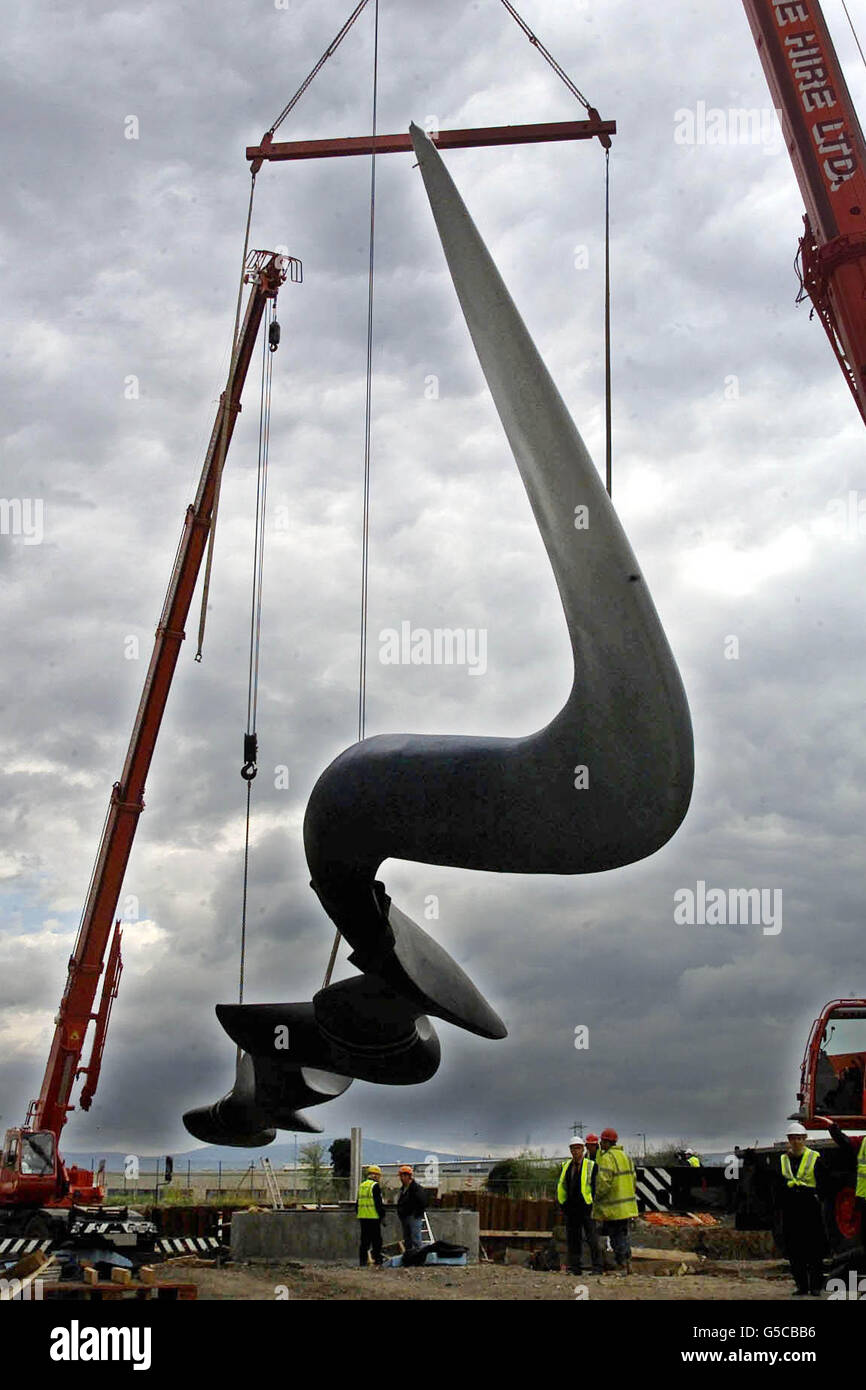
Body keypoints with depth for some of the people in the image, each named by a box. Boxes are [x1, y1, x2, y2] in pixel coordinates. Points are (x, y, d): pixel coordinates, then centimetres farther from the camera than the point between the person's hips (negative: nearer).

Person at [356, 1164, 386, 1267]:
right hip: (373, 1217, -7)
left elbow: (357, 1203, 19)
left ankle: (362, 1262, 10)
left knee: (364, 1240, 10)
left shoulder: (361, 1186, 14)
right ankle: (377, 1261, -3)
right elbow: (379, 1203, -13)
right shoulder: (375, 1186, -10)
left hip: (362, 1217, 7)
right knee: (376, 1240, -1)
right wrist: (382, 1215, -5)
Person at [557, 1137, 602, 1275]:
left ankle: (597, 1268, 1)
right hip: (571, 1209, 5)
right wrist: (563, 1204, 10)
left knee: (593, 1239, -4)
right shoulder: (566, 1166, 13)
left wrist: (593, 1207, -10)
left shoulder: (591, 1166, -2)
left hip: (587, 1208, -5)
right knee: (573, 1239, 7)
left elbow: (595, 1186, -5)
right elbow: (561, 1186, 19)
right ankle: (574, 1267, 14)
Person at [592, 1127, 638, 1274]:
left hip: (613, 1206, -8)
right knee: (624, 1234, 18)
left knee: (617, 1236, -1)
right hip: (627, 1205, 9)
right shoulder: (625, 1156, 12)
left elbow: (604, 1182, -25)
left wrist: (597, 1197, -10)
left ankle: (621, 1267, 1)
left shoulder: (607, 1158, -17)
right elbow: (632, 1178, 16)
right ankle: (628, 1264, 21)